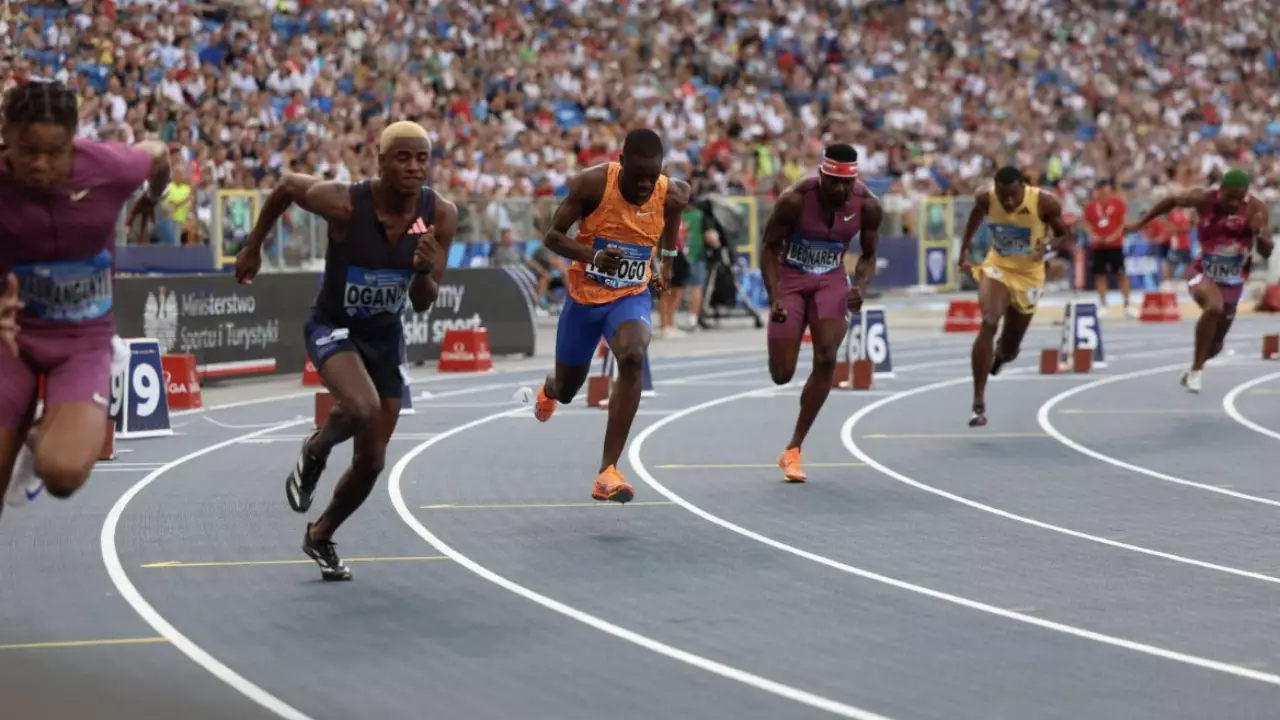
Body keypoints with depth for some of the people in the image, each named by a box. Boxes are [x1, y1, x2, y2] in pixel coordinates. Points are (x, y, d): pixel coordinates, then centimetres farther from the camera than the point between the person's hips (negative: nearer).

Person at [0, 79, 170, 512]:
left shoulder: (109, 169, -20)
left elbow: (157, 154, 6)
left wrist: (152, 200, 28)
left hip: (85, 338, 0)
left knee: (64, 473, -24)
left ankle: (42, 440, 15)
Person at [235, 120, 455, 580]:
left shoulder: (440, 216, -16)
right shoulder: (344, 204, -26)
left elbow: (422, 304, -9)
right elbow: (286, 186, -6)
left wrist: (425, 270, -31)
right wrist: (253, 248, 3)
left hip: (386, 336, 4)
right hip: (334, 328, -4)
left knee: (372, 460, 8)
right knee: (362, 409, -35)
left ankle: (320, 537, 35)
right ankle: (314, 451, 0)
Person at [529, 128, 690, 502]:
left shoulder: (671, 194, -14)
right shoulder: (592, 183, -22)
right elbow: (552, 236, -17)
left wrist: (668, 259, 13)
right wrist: (594, 256, -35)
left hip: (632, 296, 0)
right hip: (585, 296, 0)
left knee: (633, 357, -33)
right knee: (566, 390, 16)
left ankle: (608, 471, -31)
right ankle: (549, 388, 61)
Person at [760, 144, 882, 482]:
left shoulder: (867, 205, -14)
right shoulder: (795, 199, -22)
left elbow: (868, 256, 1)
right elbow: (769, 247, -10)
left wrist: (860, 287, -20)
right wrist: (774, 298, -21)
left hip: (831, 280, 2)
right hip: (791, 278, -2)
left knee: (826, 359, -18)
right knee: (782, 374, -6)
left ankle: (793, 450, -8)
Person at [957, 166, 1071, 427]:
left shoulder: (1044, 203, -24)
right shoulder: (986, 199, -17)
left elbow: (1063, 234, -10)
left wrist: (1048, 247, -31)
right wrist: (964, 250, 11)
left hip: (1028, 274, 0)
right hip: (997, 267, 0)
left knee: (1009, 349, 9)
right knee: (989, 324, -27)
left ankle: (1001, 352, 52)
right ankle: (979, 404, -24)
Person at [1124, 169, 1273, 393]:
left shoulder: (1256, 208, -18)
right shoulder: (1204, 199, -20)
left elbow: (1267, 252, -15)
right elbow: (1172, 200, -1)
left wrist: (1261, 234, -37)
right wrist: (1141, 223, 6)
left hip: (1232, 281, 3)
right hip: (1203, 272, -3)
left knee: (1215, 345, 15)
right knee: (1214, 307, -37)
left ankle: (1193, 371, 48)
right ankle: (1196, 370, -23)